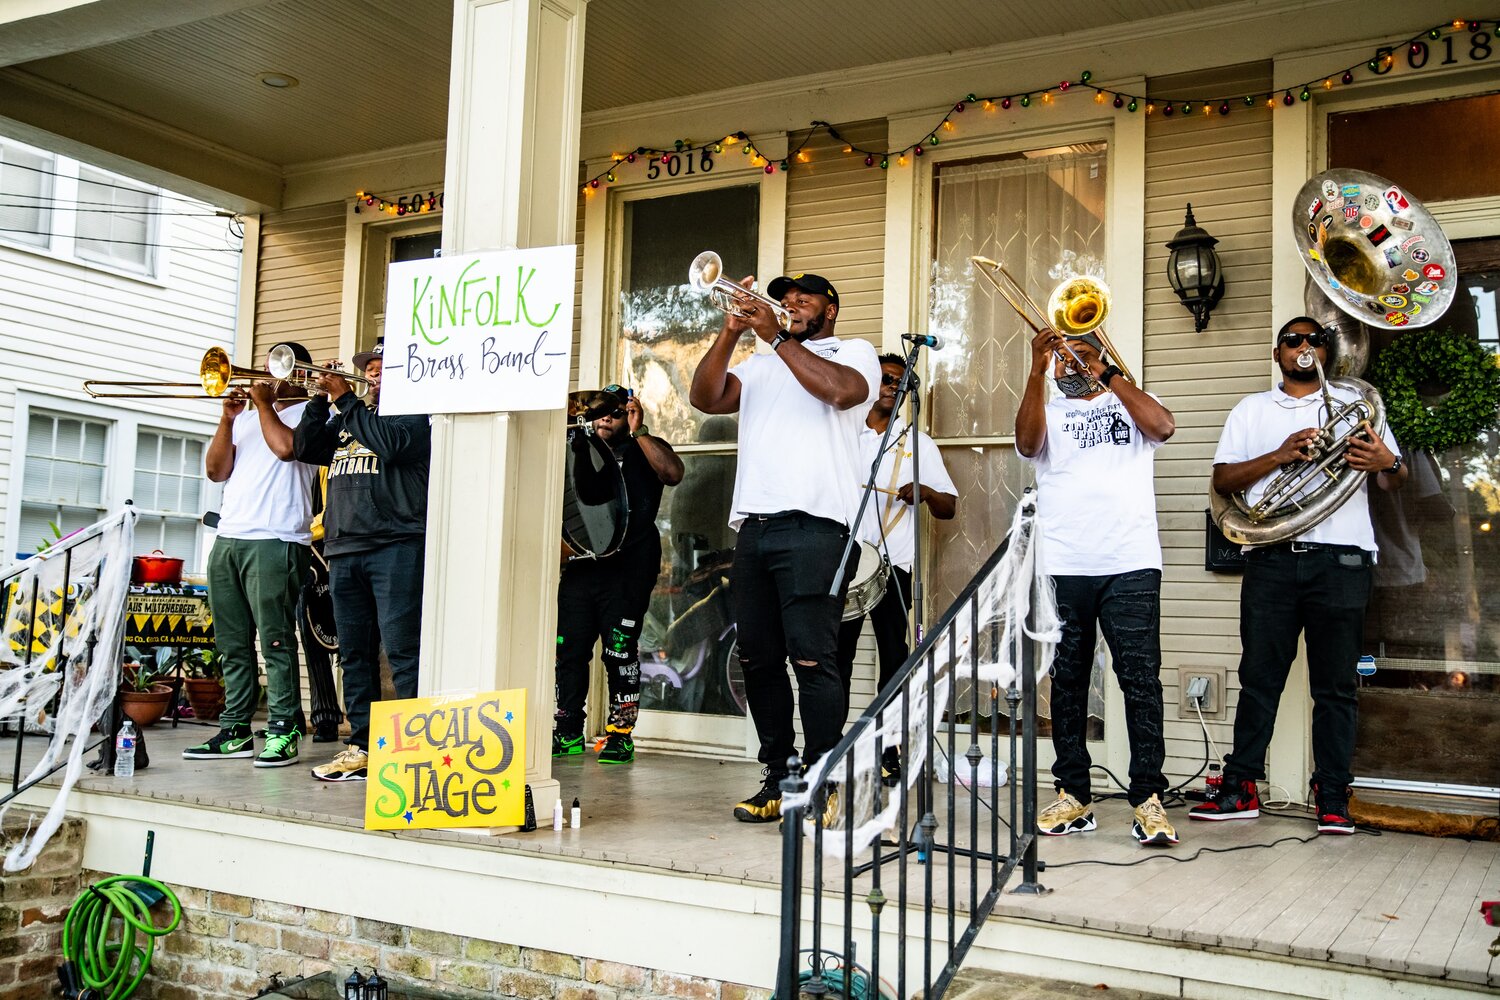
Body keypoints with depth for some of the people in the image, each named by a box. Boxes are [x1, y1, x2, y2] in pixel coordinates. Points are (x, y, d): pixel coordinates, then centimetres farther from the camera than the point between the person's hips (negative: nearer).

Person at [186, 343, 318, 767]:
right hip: (228, 539, 8)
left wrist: (263, 402, -2)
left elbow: (286, 447, -15)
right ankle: (235, 730, 14)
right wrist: (228, 418, 6)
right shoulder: (247, 416, 25)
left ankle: (283, 732, -6)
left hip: (275, 541, -7)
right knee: (233, 643, 8)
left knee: (276, 640, -9)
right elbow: (216, 470, 17)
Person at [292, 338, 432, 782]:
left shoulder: (415, 413, 4)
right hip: (344, 548, 7)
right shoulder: (348, 419, 25)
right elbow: (306, 448, 16)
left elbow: (391, 444, -15)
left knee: (402, 650, -11)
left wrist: (346, 401, -7)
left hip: (396, 545, -7)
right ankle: (362, 747, 12)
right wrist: (324, 399, 6)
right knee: (355, 653, 7)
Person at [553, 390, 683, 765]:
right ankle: (567, 733, 13)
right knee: (567, 650, 3)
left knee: (620, 651, -5)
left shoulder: (644, 450, 7)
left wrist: (639, 432, -16)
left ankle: (620, 735, 3)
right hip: (580, 565, 5)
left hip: (627, 569, -5)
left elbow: (673, 473, -14)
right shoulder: (580, 449, 20)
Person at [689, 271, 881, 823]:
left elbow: (840, 390, -13)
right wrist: (731, 332, -2)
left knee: (812, 659, -10)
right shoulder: (760, 364, 25)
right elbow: (705, 398, 9)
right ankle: (778, 778, 15)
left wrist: (776, 336, -12)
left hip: (813, 525, -6)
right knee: (759, 659, 6)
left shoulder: (854, 353, 11)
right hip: (753, 525, 6)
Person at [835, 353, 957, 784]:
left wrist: (924, 492, -16)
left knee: (893, 658, 0)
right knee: (837, 657, 1)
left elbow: (950, 507, 6)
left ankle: (890, 752, 6)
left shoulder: (917, 443, 10)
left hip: (894, 565, -1)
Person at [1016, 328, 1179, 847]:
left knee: (1141, 678, -6)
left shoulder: (1128, 405, 16)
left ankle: (1148, 799, -3)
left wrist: (1106, 374, -7)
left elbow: (1162, 426, -6)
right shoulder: (1048, 413, 17)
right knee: (1067, 681, 4)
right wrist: (1037, 370, -15)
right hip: (1062, 567, 2)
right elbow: (1027, 441, -6)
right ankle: (1073, 797, 12)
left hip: (1130, 565, -1)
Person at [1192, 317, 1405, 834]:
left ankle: (1333, 797, 7)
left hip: (1341, 559, 0)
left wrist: (1387, 463, -12)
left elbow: (1394, 481, 12)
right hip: (1273, 559, 0)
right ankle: (1241, 787, 8)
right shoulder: (1252, 409, 17)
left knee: (1336, 684, 1)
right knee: (1259, 678, 2)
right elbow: (1223, 479, 6)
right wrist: (1281, 455, -9)